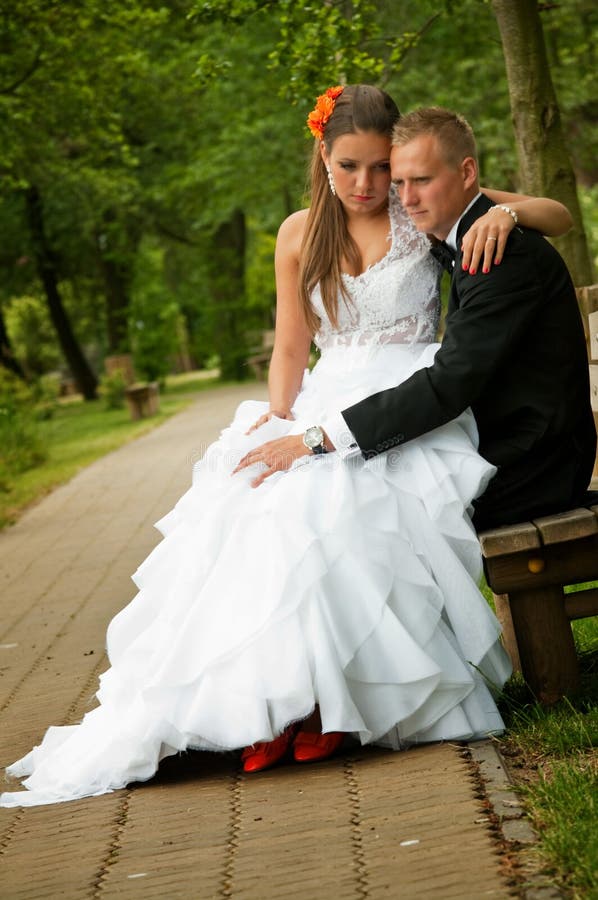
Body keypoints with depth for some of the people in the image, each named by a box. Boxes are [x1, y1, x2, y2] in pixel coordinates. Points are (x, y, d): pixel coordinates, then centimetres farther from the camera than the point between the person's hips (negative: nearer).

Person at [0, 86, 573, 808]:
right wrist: (278, 412, -5)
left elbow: (556, 214, 5)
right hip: (326, 401, 4)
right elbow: (291, 348, 15)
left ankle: (330, 698, -26)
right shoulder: (300, 235, 13)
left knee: (325, 496, -35)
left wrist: (504, 211, -17)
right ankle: (267, 700, -27)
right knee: (243, 499, -27)